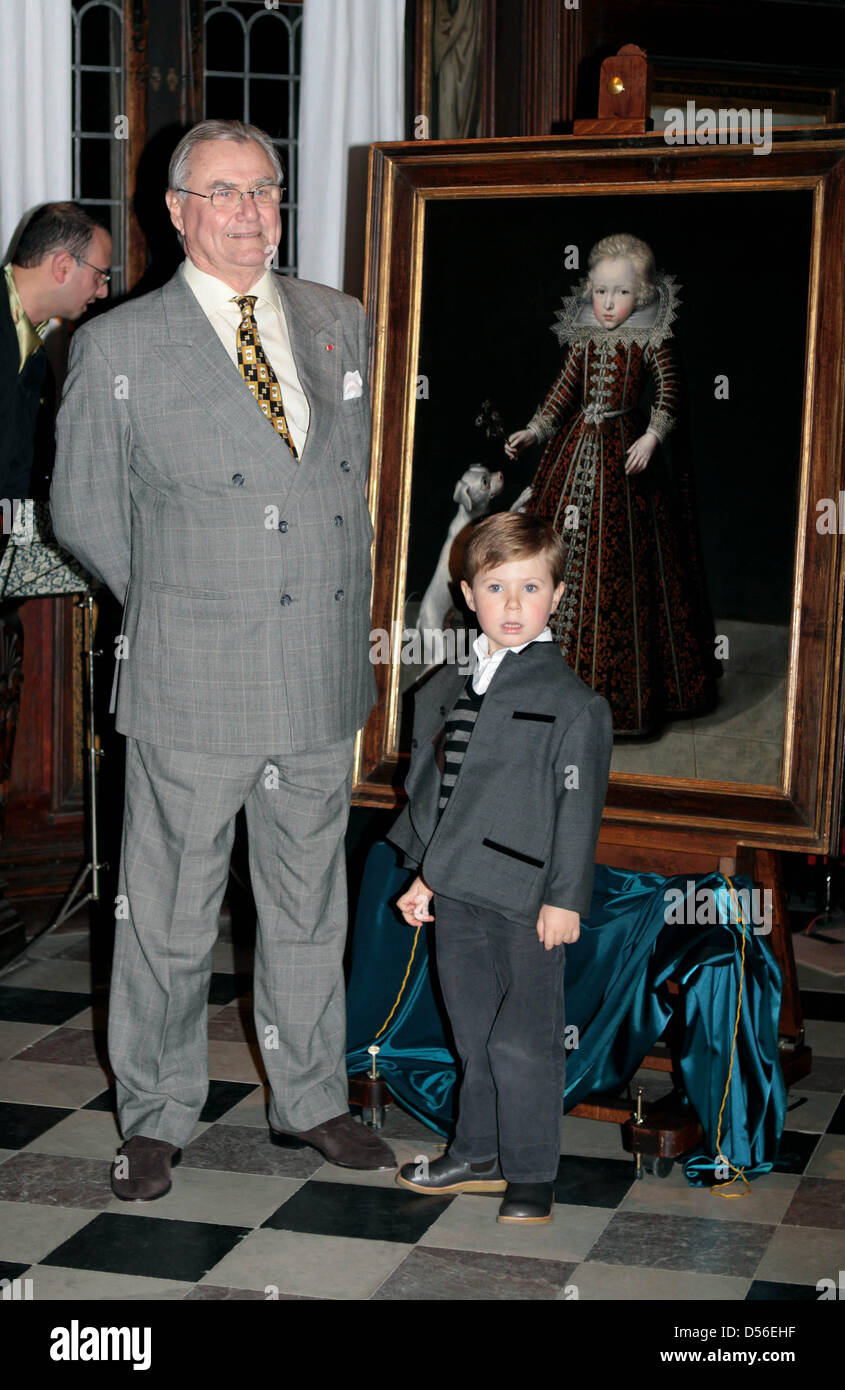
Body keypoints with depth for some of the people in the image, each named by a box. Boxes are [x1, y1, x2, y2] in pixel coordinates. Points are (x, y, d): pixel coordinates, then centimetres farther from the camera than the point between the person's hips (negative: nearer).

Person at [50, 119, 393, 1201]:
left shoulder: (338, 323, 8)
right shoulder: (117, 348, -5)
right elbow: (83, 514, 3)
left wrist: (348, 619, 13)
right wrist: (180, 606, 6)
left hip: (322, 676, 4)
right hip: (191, 686, -4)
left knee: (310, 906, 16)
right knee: (168, 915, 7)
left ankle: (309, 1100, 33)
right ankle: (155, 1117, 25)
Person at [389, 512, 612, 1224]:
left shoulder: (572, 702, -8)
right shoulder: (445, 690, 9)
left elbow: (579, 805, -8)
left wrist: (565, 898, -10)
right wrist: (425, 874, 15)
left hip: (528, 900, -5)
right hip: (457, 893, 5)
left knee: (523, 1043, 0)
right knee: (473, 1036, 16)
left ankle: (531, 1174, 14)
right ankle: (478, 1155, 30)